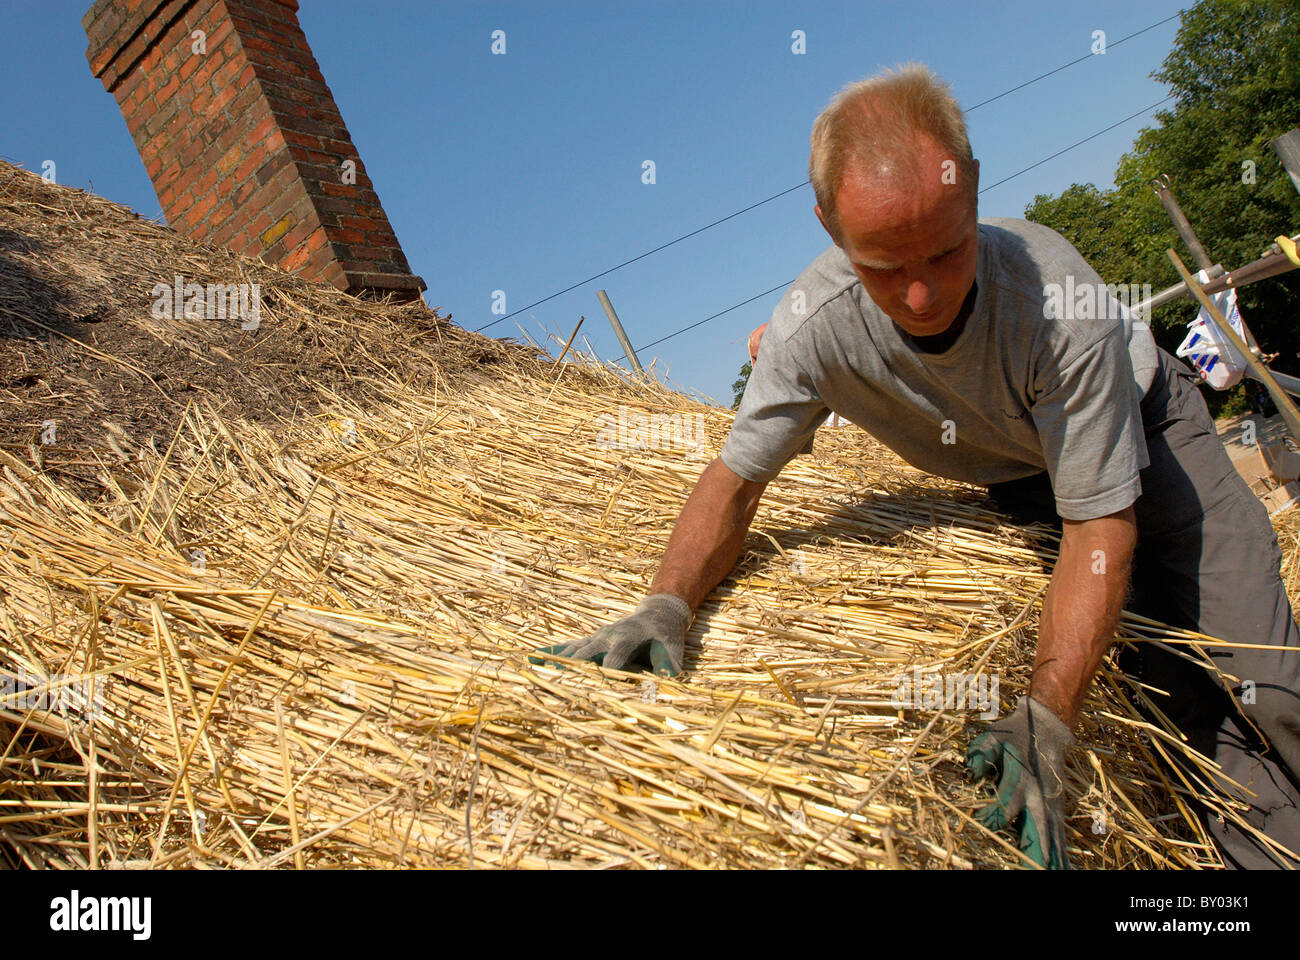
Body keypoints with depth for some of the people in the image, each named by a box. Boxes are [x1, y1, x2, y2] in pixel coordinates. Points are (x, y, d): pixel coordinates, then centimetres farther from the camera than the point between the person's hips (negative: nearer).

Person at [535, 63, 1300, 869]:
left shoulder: (1059, 299, -39)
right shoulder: (816, 324, -32)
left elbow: (1101, 522, -31)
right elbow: (736, 478, -20)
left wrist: (1046, 722, -37)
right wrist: (667, 607, -37)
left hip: (1140, 421, -1)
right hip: (1016, 476, 2)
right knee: (1185, 694, -3)